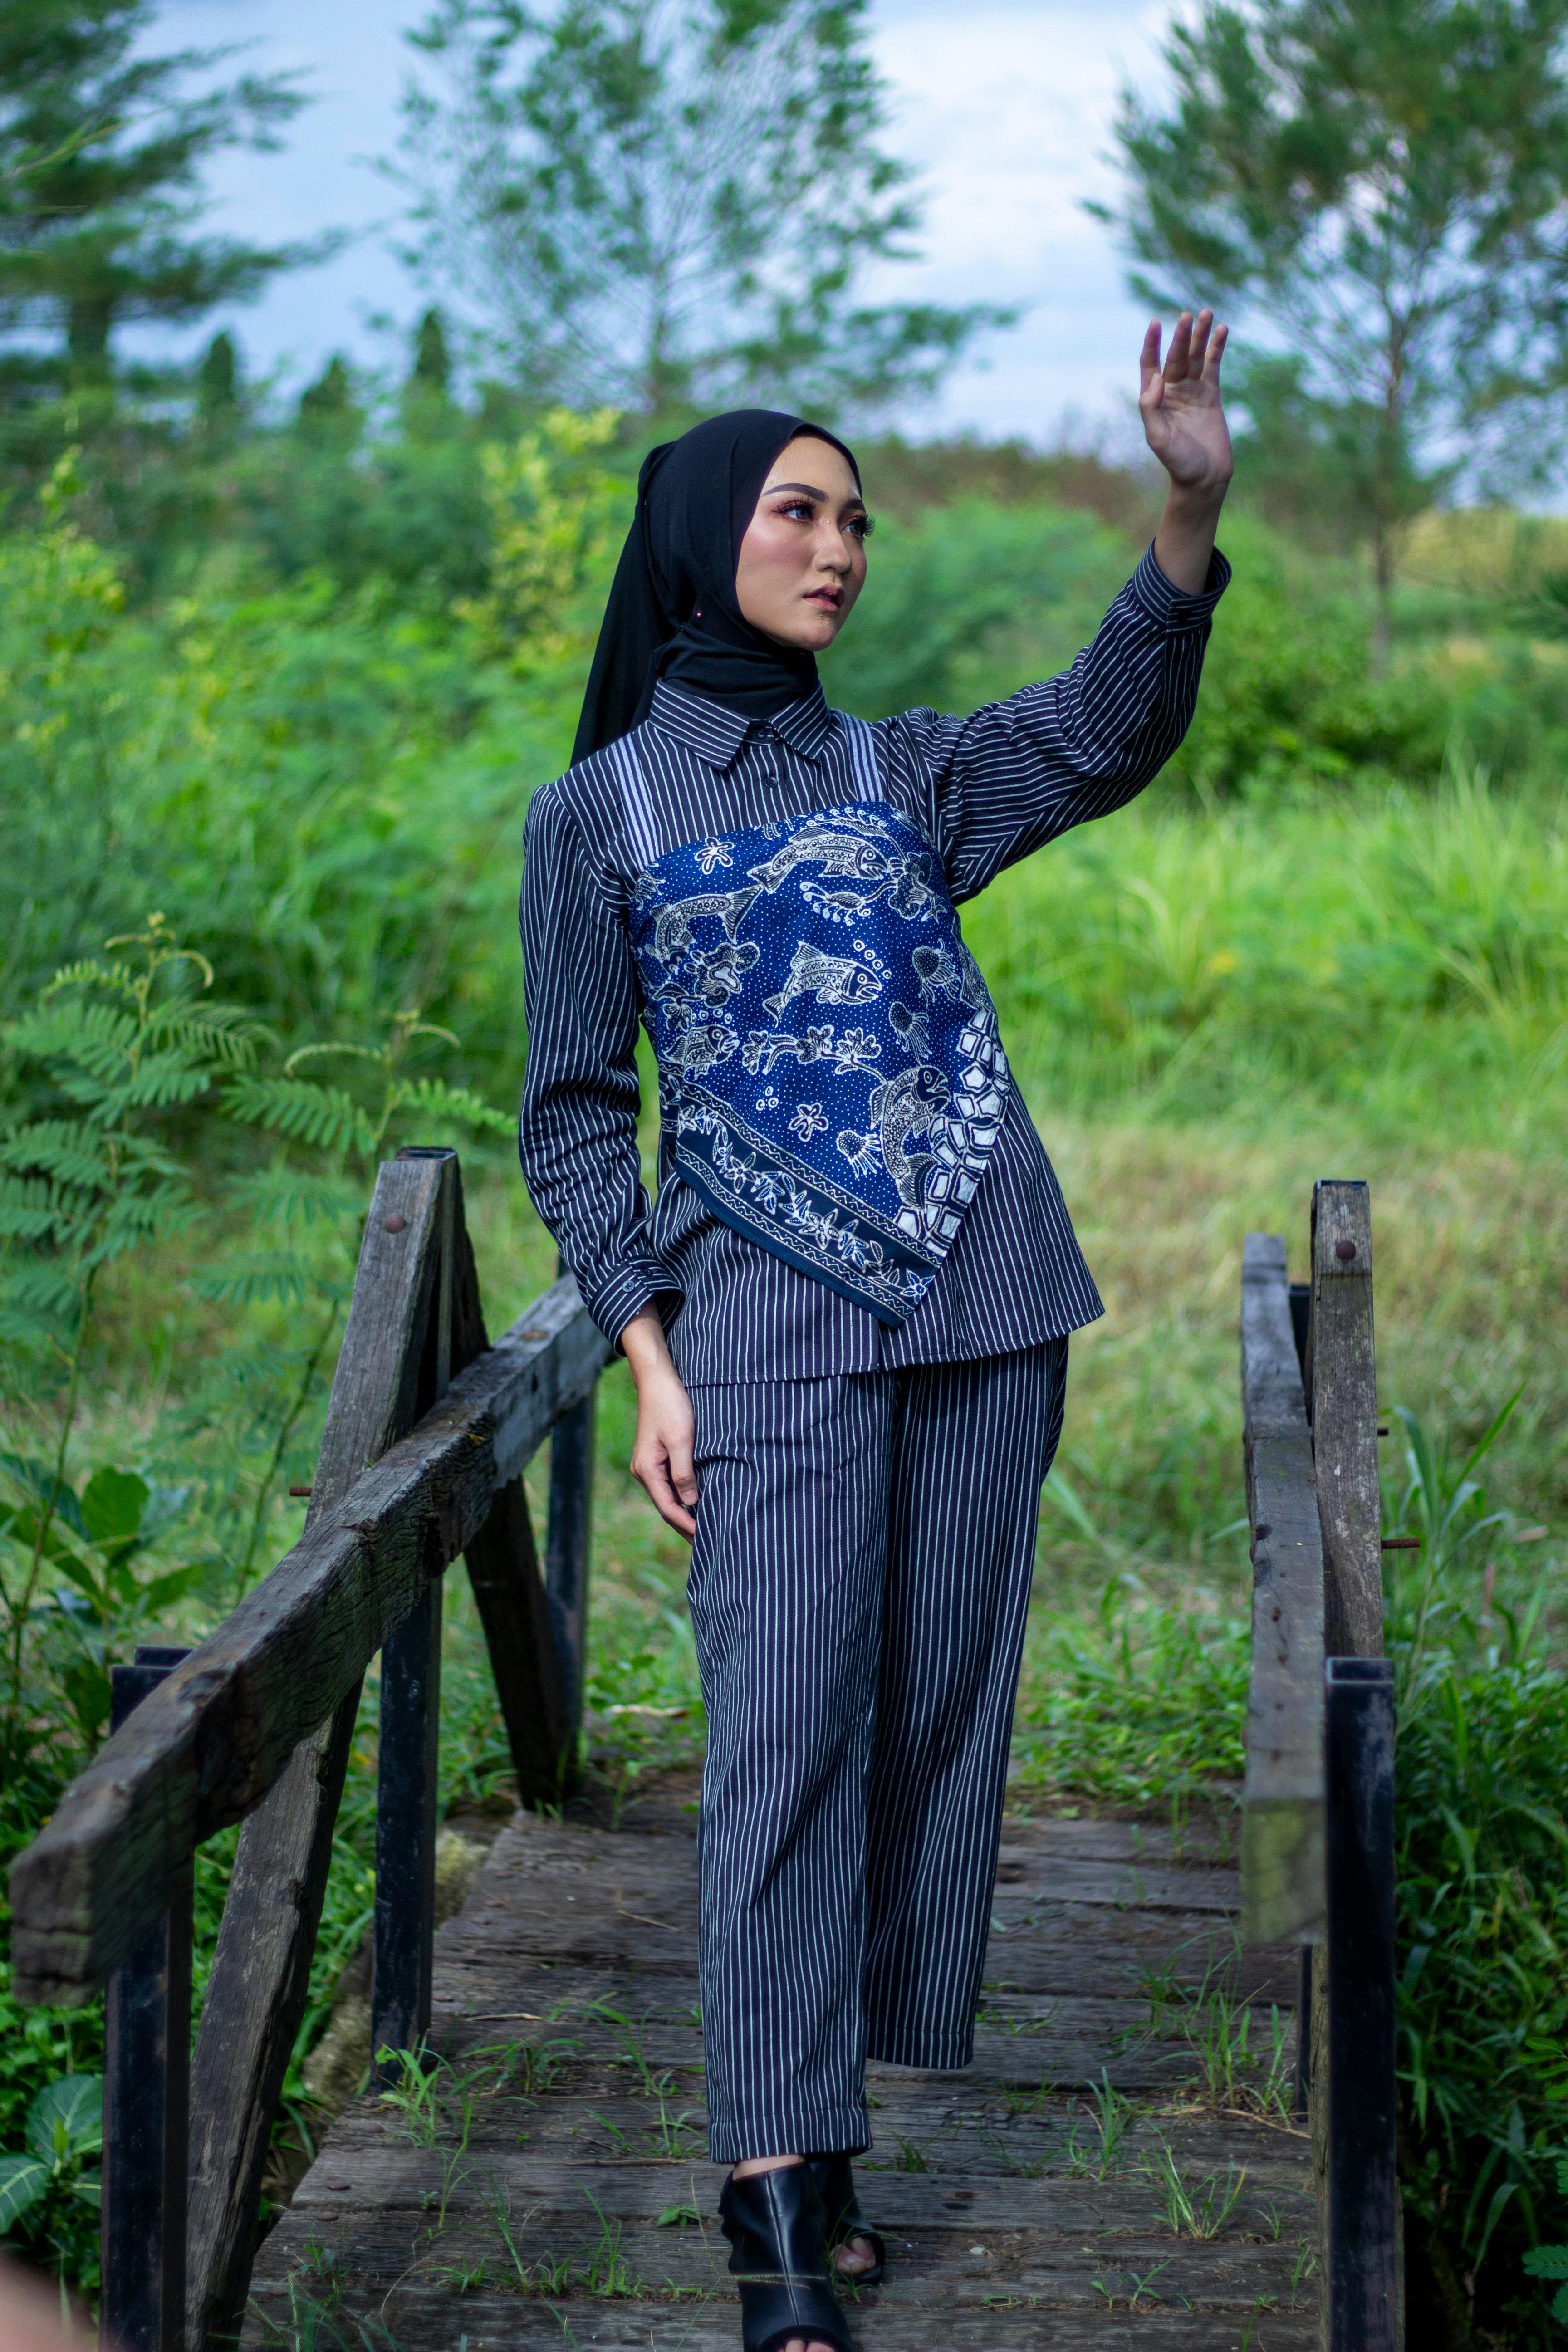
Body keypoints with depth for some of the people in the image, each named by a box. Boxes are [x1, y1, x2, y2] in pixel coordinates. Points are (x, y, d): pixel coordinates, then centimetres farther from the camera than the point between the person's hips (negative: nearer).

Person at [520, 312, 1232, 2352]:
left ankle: (828, 2127, 14)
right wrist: (650, 1359, -5)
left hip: (982, 1298, 4)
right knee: (786, 1730, -9)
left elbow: (1105, 732, -6)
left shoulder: (905, 774, 13)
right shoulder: (597, 813, 6)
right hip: (771, 1319, -4)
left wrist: (1192, 509, -21)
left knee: (939, 1712, 4)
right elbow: (573, 1116, 5)